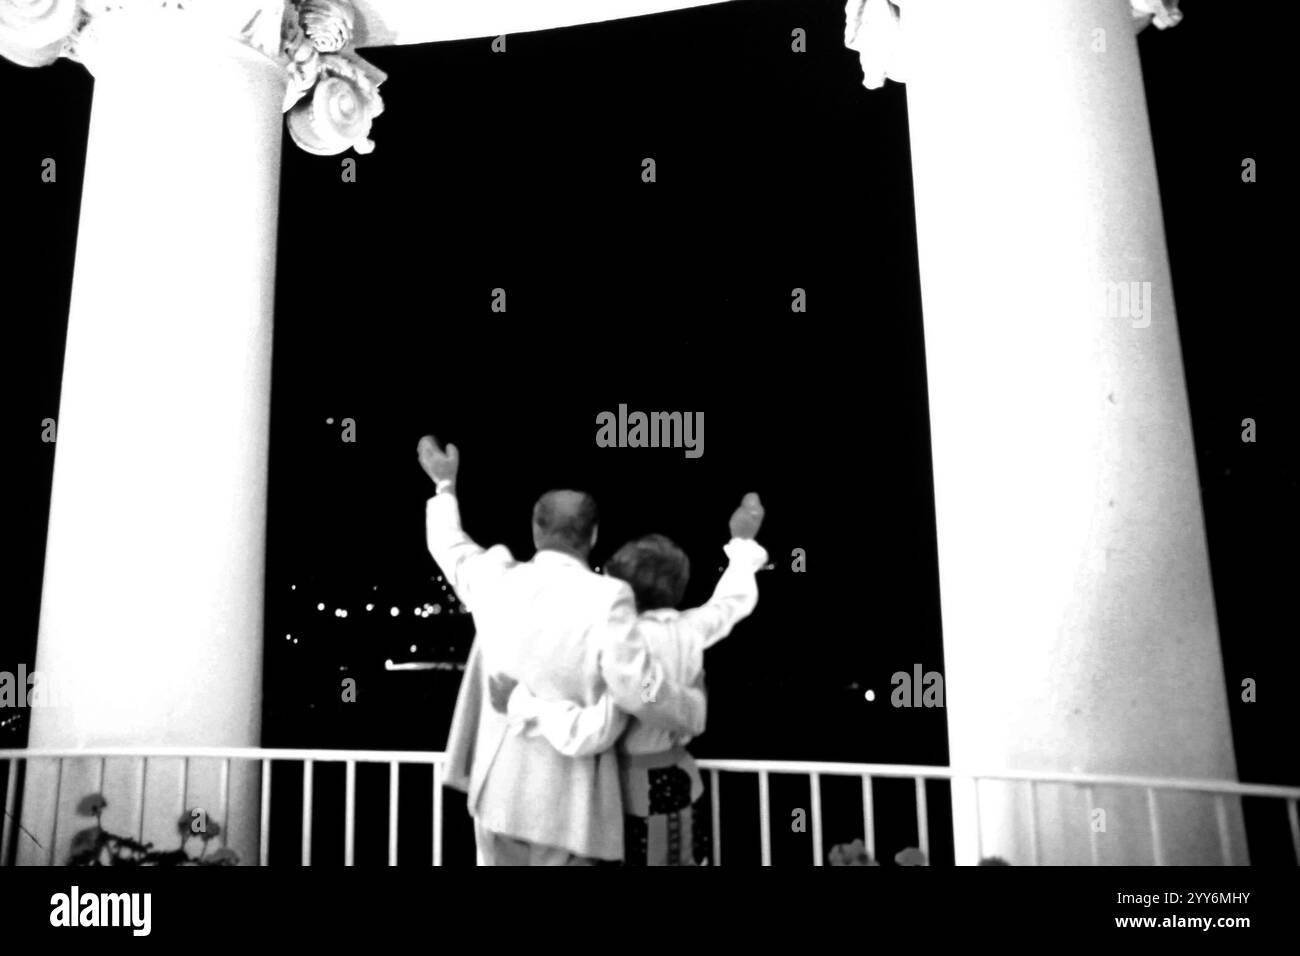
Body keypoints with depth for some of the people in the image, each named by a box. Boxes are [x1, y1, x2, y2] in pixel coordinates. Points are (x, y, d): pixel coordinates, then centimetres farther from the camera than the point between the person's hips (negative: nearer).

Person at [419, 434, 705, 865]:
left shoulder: (496, 578, -1)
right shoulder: (605, 597, -18)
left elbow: (451, 546, 20)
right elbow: (640, 691, -22)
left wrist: (445, 485, 36)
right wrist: (695, 708, -3)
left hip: (495, 785, 5)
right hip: (563, 798, -5)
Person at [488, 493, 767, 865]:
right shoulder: (689, 630, -1)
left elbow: (590, 733, -31)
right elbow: (734, 599, 19)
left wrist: (519, 700, -27)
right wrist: (743, 542, 32)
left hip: (634, 796, -7)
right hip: (680, 784, 7)